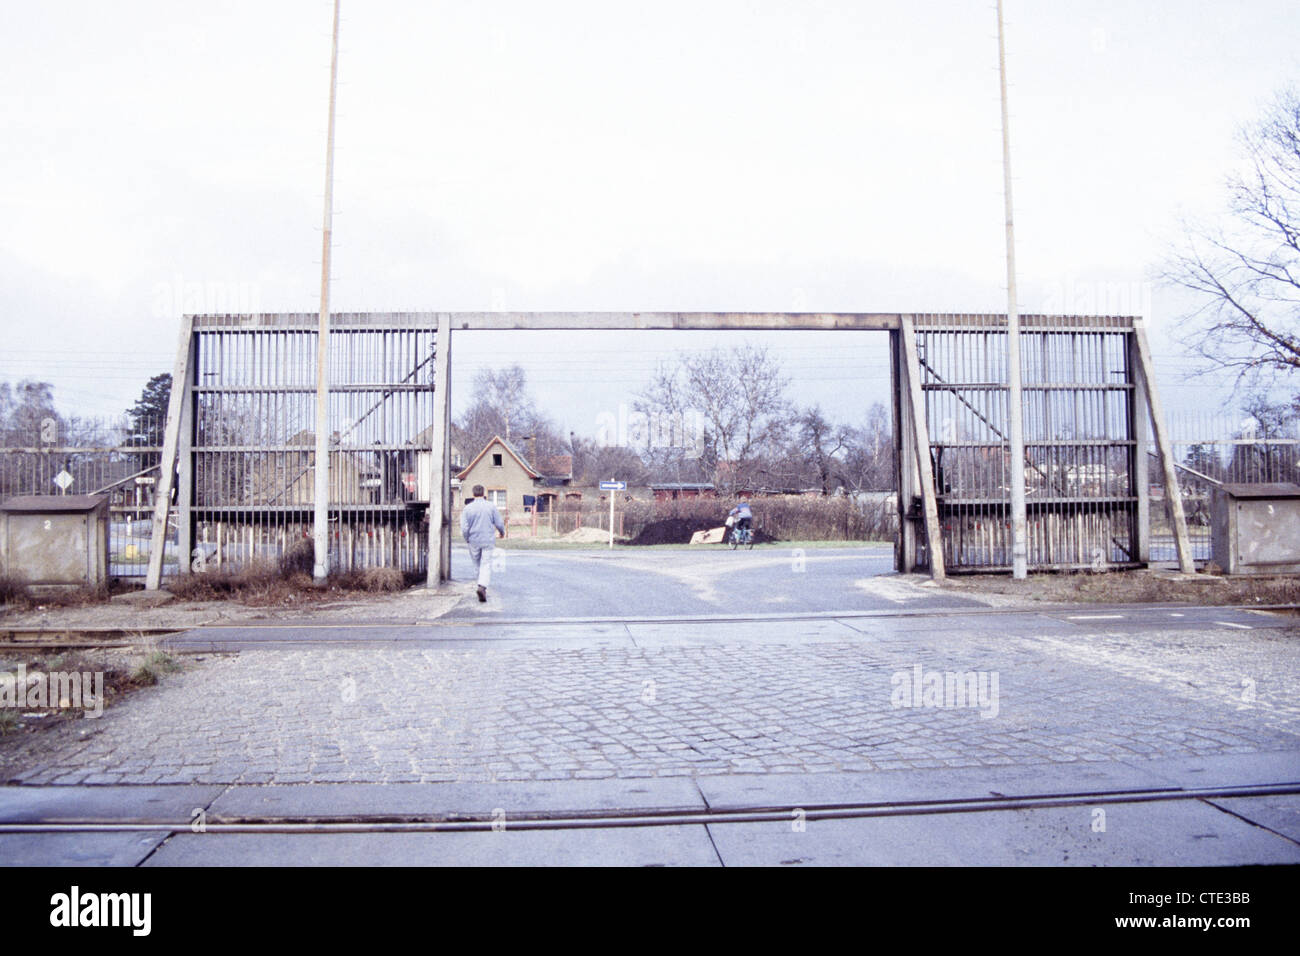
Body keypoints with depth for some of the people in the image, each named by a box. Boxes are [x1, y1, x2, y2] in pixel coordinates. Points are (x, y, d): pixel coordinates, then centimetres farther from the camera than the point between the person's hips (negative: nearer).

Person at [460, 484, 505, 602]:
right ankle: (482, 586, -22)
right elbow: (499, 523, -2)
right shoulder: (491, 506, -4)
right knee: (486, 564, -2)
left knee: (478, 564, 18)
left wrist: (467, 539, 9)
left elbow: (464, 528, -9)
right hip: (488, 540, -1)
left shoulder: (468, 508, -6)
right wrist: (502, 532, 19)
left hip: (474, 541, 1)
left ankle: (482, 586, 27)